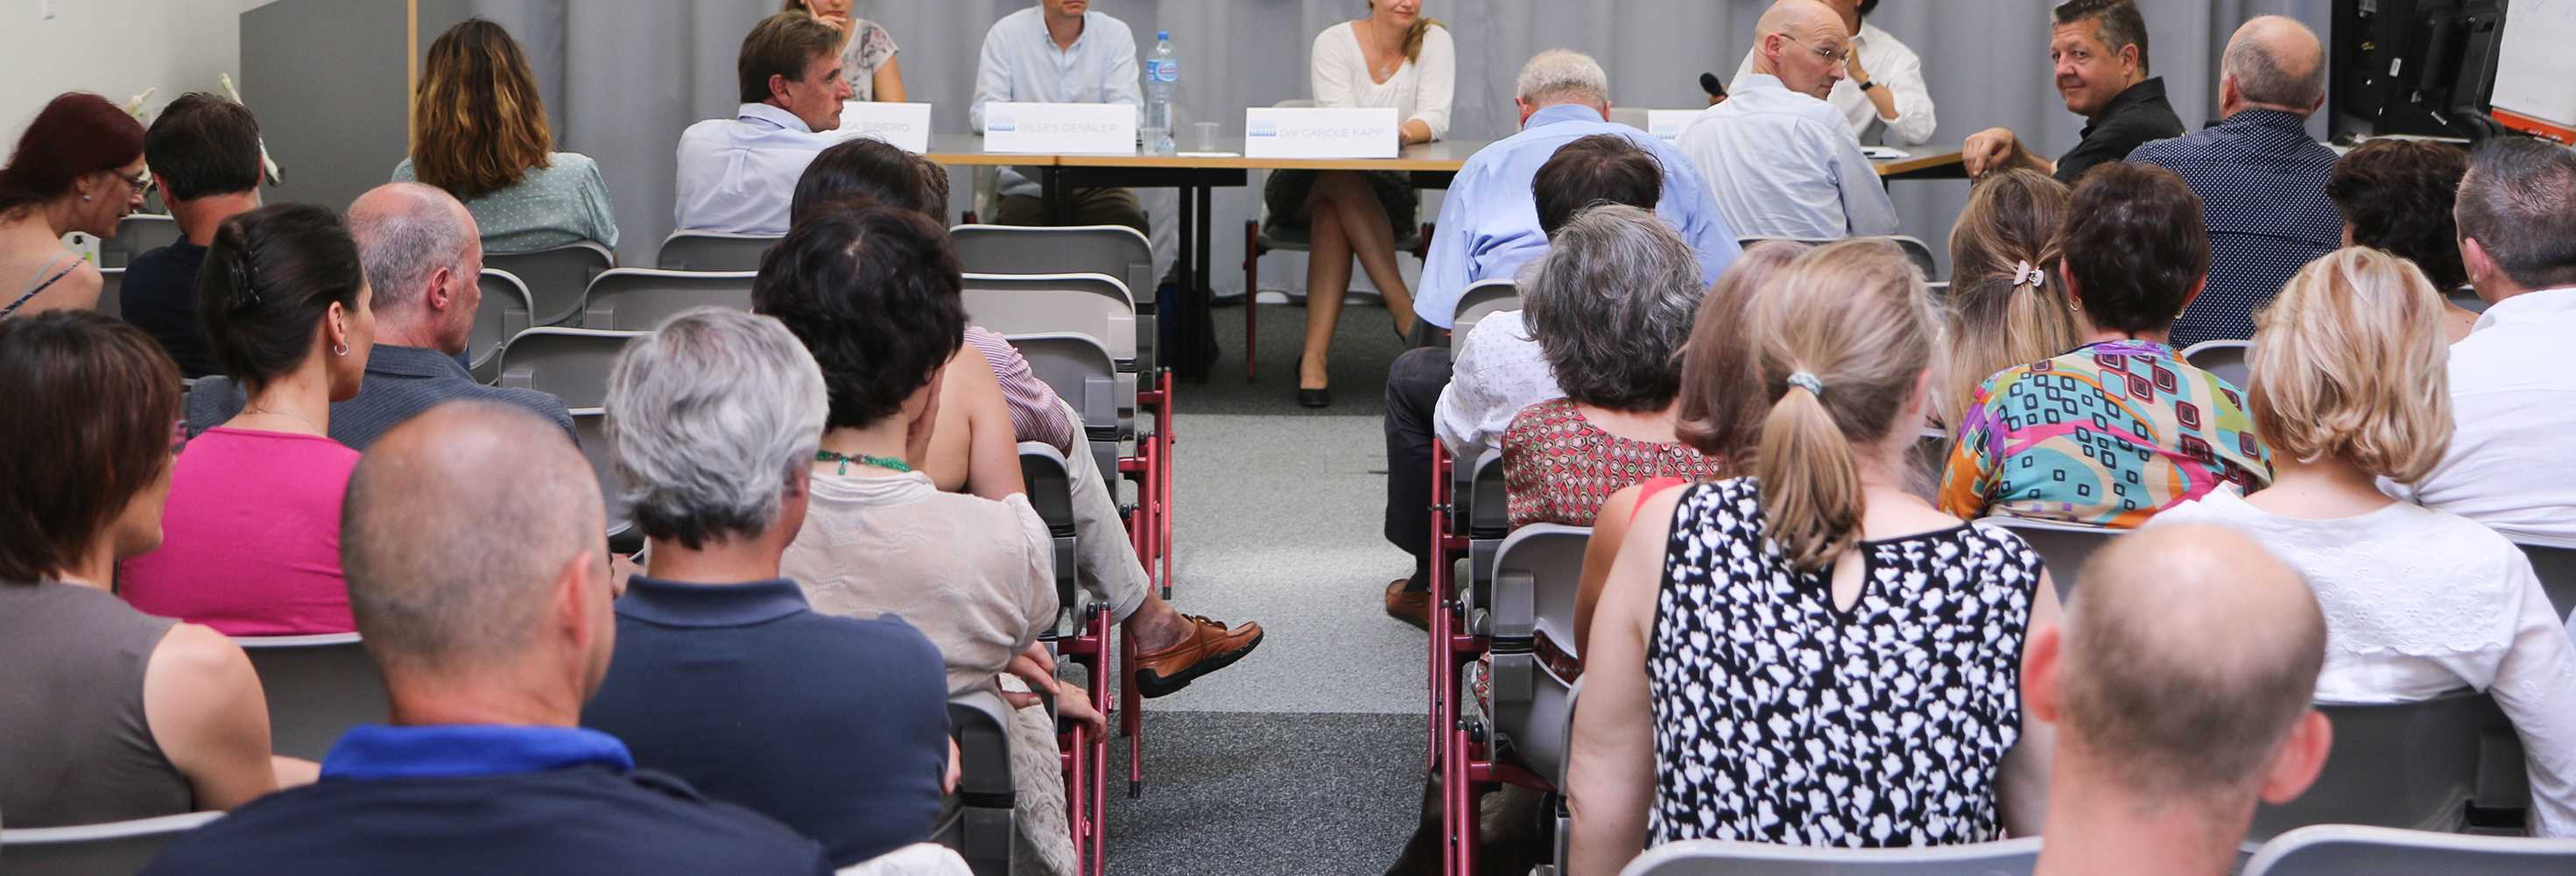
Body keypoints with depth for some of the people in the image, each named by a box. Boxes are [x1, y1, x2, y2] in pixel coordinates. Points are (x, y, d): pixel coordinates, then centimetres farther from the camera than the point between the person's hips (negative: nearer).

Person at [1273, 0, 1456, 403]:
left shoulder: (1435, 41, -2)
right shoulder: (1334, 42, -6)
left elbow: (1435, 118, -14)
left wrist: (1400, 134, -37)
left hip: (1387, 187, 1)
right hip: (1308, 182, -1)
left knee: (1332, 214, -34)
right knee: (1342, 180, -37)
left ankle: (1314, 358, -41)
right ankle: (1406, 312, -40)